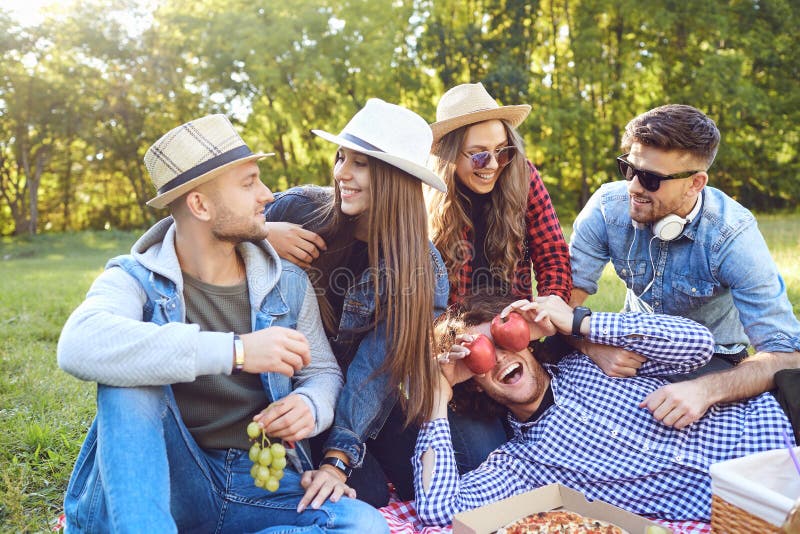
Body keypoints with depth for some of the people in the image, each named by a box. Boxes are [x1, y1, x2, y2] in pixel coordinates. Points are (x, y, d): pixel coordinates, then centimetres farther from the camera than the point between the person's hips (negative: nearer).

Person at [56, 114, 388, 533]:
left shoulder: (287, 284, 3)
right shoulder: (137, 279, -7)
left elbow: (323, 372, 12)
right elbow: (79, 346, -29)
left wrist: (310, 407, -15)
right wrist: (233, 350, -37)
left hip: (263, 486, 3)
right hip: (156, 485, -3)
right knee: (130, 375, -28)